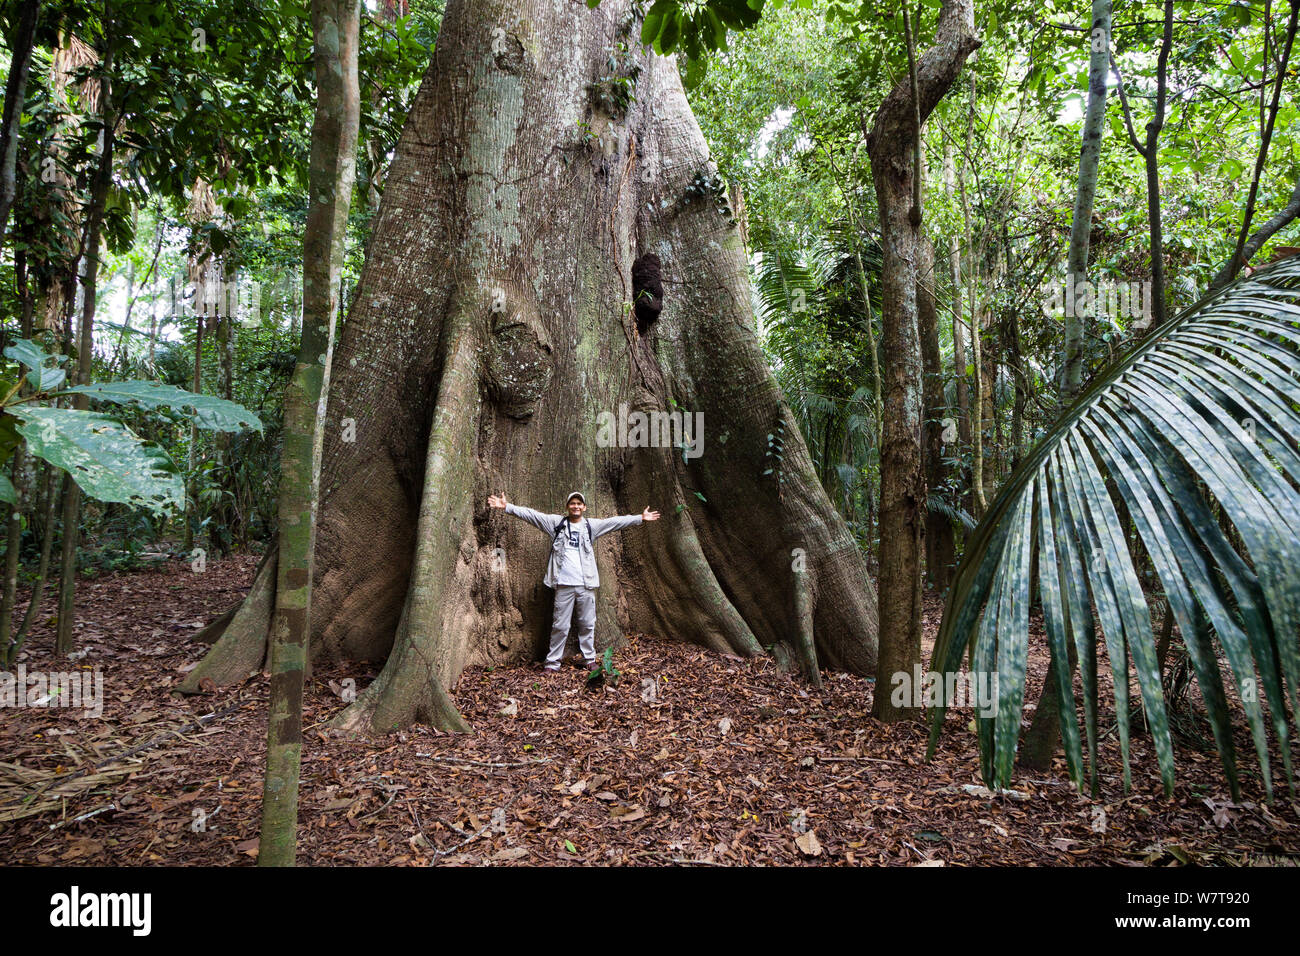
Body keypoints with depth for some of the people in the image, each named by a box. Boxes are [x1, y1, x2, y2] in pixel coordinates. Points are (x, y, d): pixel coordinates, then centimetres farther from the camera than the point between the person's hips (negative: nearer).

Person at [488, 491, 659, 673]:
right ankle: (553, 662, 12)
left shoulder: (591, 525, 8)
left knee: (587, 624, 9)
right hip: (564, 585, -1)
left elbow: (617, 521, 4)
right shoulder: (556, 523, 5)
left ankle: (590, 659, 22)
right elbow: (531, 515, -1)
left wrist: (641, 518, -1)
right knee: (560, 625, 2)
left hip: (586, 585, 2)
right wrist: (507, 506, -9)